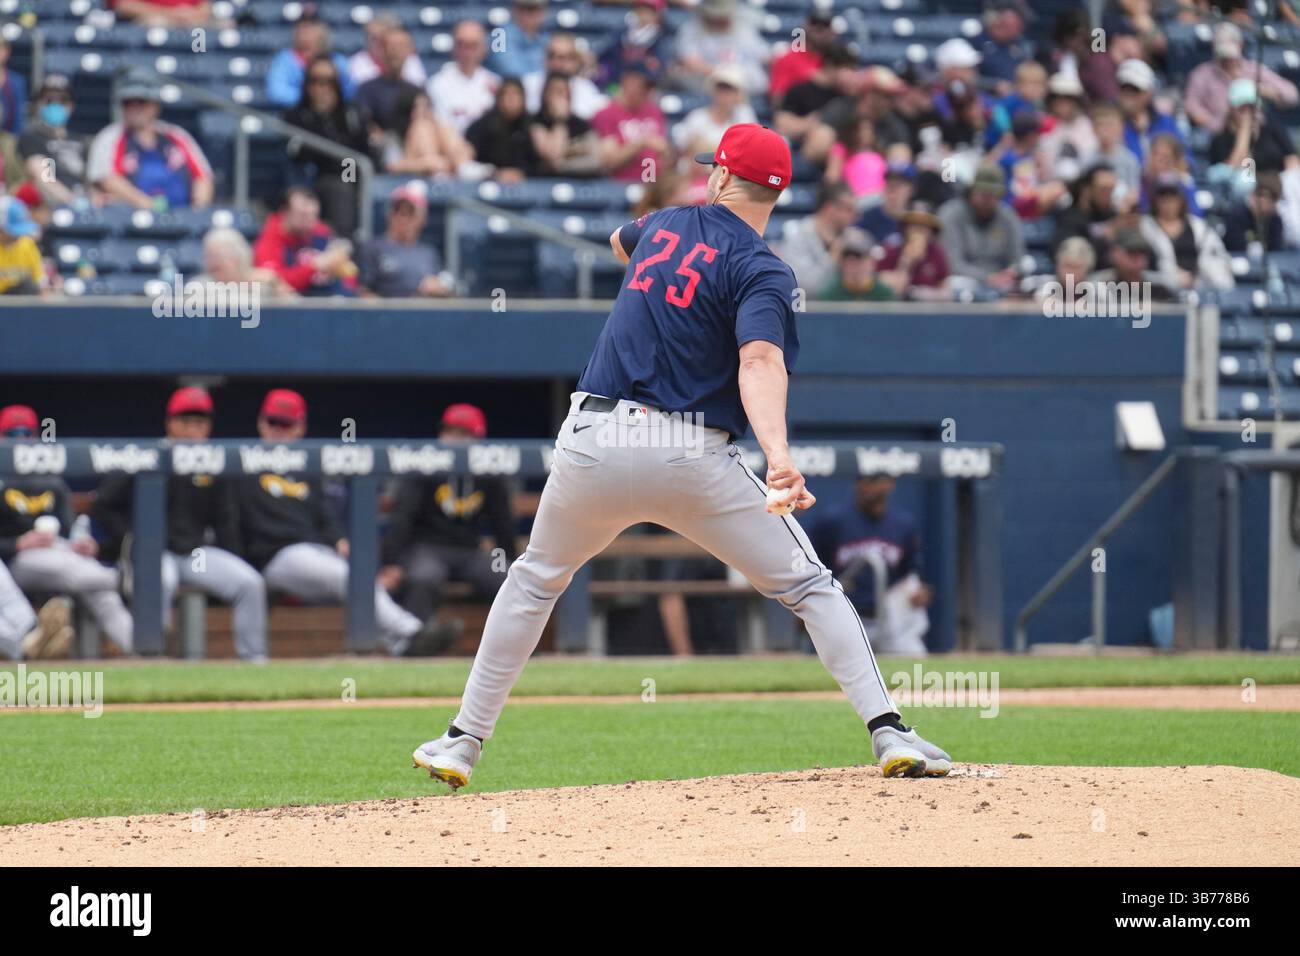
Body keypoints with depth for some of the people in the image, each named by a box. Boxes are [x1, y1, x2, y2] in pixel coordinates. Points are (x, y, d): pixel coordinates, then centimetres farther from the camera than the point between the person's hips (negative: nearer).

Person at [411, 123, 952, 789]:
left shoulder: (661, 225, 14)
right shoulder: (761, 272, -5)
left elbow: (620, 243, 41)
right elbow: (759, 361, -25)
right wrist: (779, 459, -38)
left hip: (593, 443, 4)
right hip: (691, 459, -4)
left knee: (535, 580, 26)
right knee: (808, 585, 4)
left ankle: (464, 741, 24)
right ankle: (887, 731, -10)